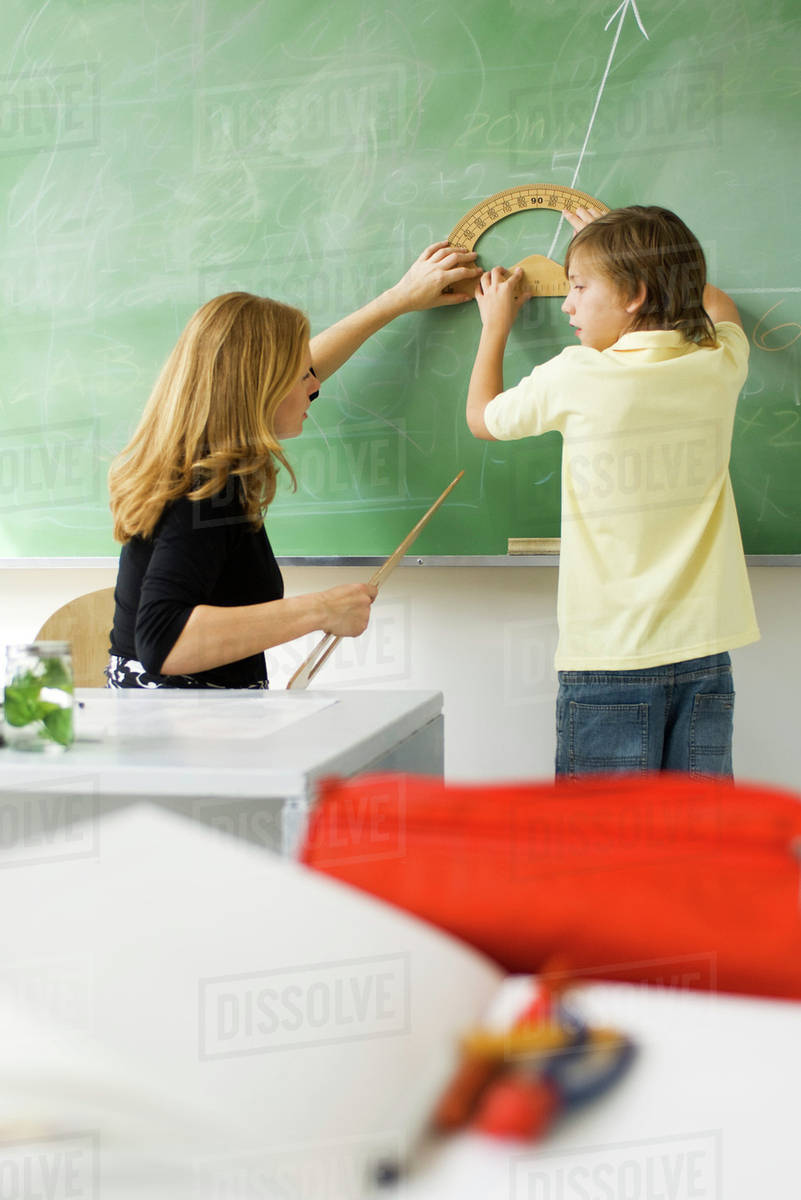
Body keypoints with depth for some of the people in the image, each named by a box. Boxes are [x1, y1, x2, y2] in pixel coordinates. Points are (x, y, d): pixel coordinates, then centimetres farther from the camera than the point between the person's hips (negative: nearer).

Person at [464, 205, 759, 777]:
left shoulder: (576, 377, -9)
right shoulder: (719, 368, 3)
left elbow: (482, 417, 12)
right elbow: (719, 305, 30)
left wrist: (496, 324, 27)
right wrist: (632, 251, 40)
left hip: (608, 661, -4)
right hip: (704, 656, 4)